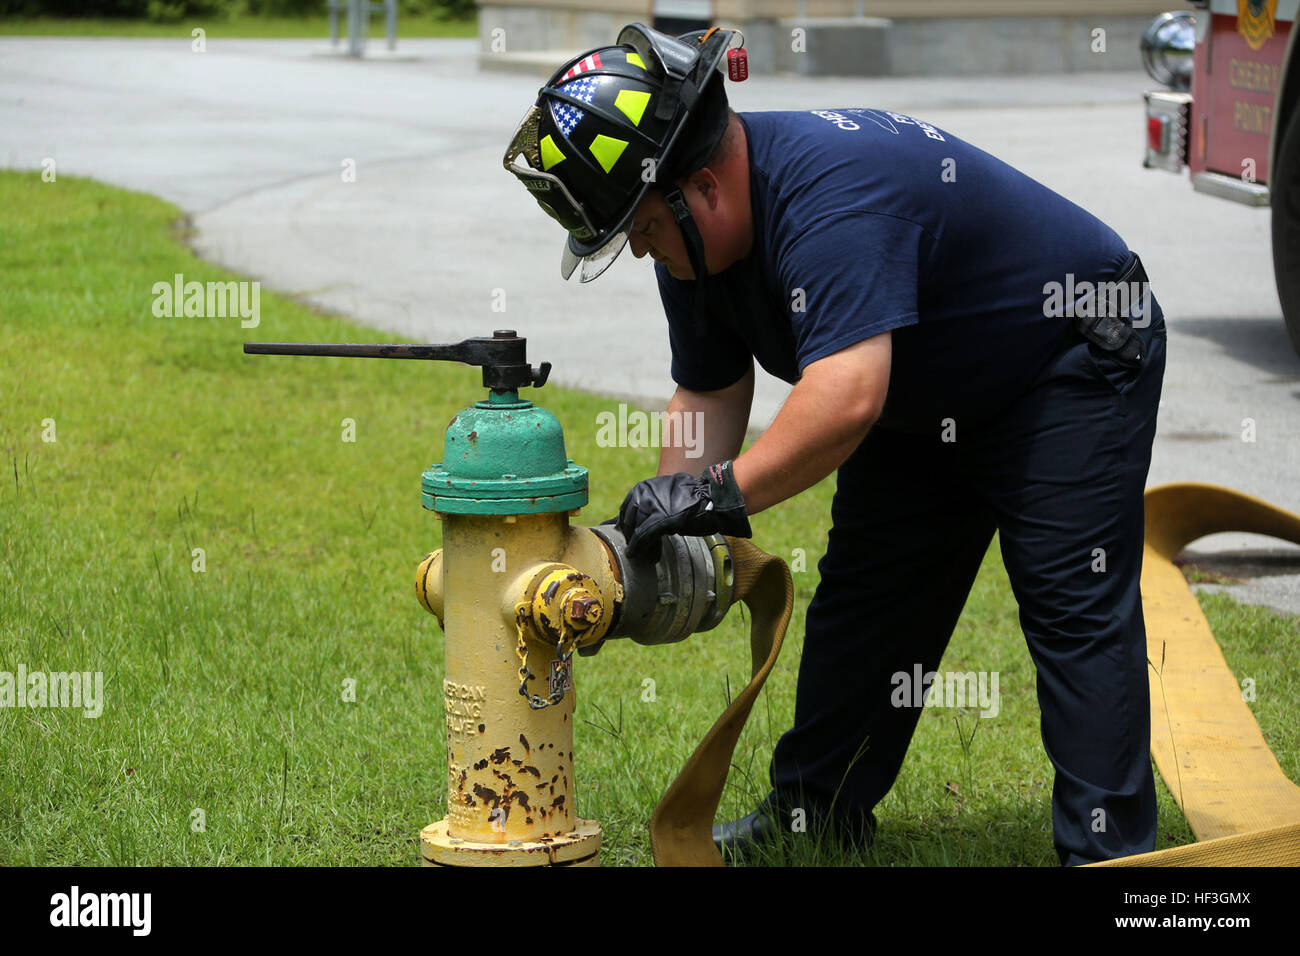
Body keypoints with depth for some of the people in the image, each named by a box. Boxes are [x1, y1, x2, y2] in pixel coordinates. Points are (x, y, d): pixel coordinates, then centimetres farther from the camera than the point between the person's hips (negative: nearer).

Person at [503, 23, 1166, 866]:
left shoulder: (831, 193, -38)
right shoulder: (697, 237, -7)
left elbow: (846, 394, -47)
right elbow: (709, 395, 0)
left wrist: (724, 492, -44)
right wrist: (665, 520, -13)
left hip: (1075, 365, -9)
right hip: (928, 401, 9)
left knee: (1076, 607, -14)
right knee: (863, 595, 10)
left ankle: (1108, 852, -13)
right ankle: (816, 808, 21)